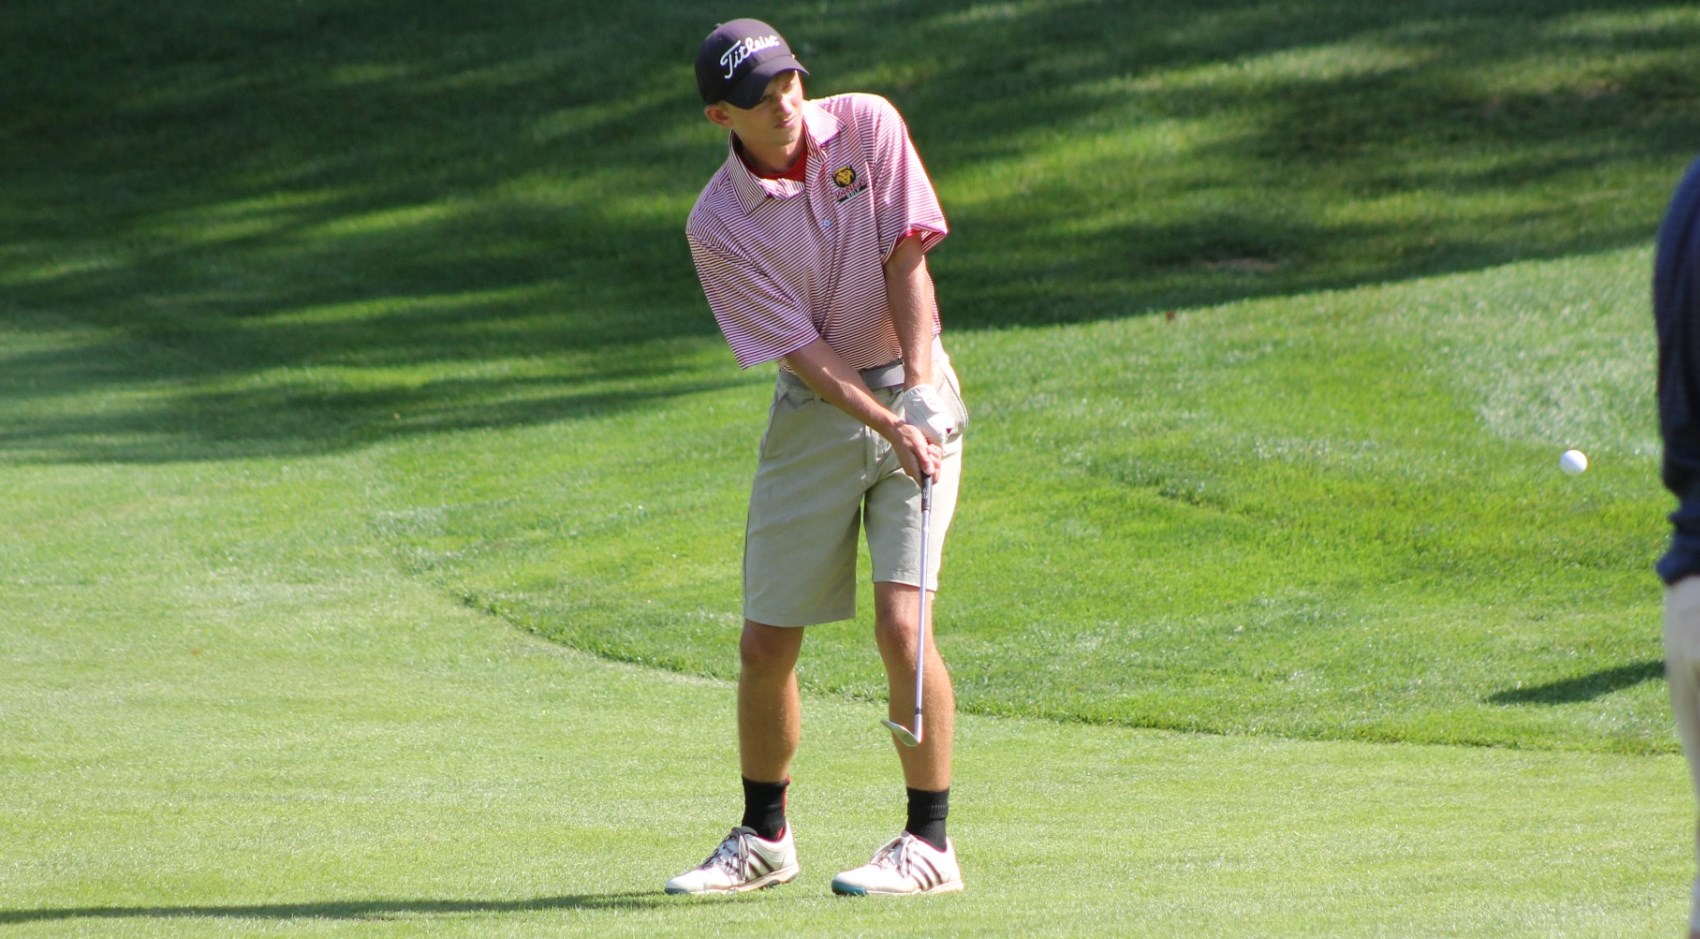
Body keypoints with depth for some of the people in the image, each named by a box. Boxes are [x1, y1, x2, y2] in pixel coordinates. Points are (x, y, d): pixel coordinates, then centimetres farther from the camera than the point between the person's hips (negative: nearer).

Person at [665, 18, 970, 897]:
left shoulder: (868, 126, -8)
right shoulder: (716, 225, -11)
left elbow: (908, 264, -9)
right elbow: (802, 352, -13)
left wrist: (921, 390, -20)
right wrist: (888, 428, -25)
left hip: (912, 394, -1)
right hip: (813, 417, 1)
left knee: (901, 626, -15)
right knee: (765, 644, 3)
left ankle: (929, 842, -4)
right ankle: (764, 838, 23)